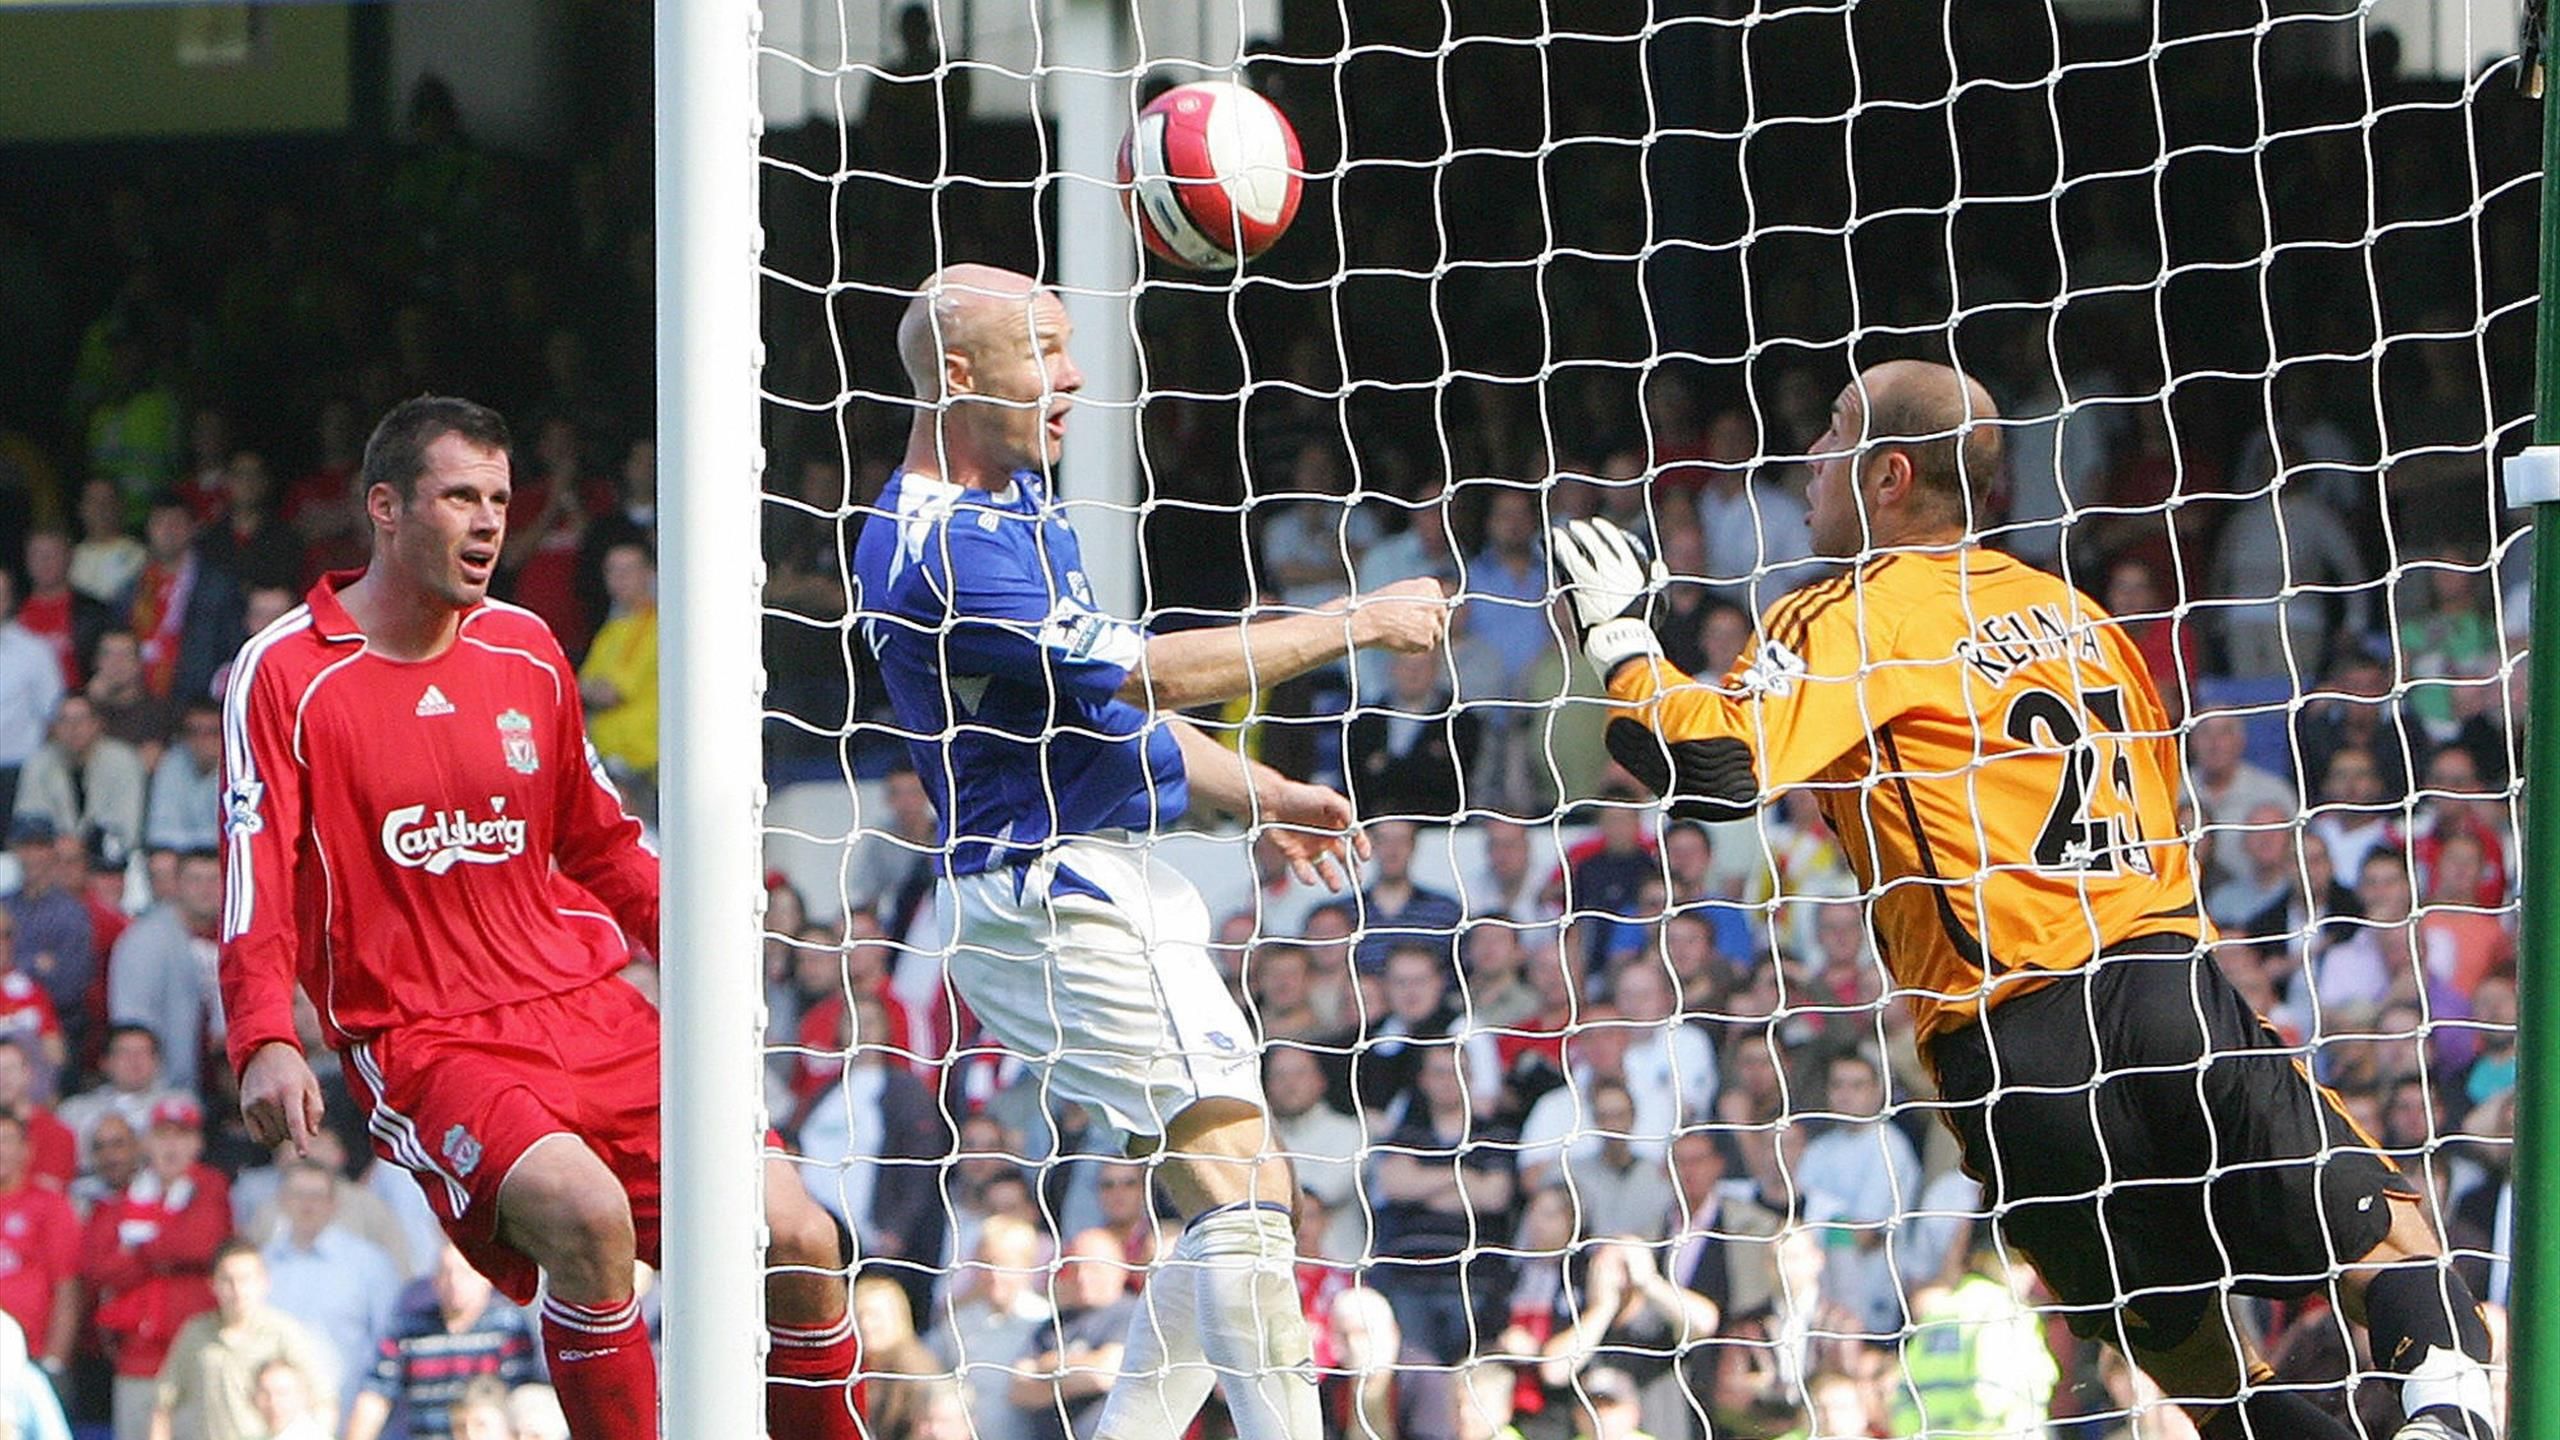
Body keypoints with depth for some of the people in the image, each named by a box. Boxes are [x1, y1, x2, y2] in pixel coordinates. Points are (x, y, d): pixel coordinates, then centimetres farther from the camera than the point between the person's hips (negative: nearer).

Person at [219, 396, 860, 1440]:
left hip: (591, 1011, 6)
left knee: (798, 1242, -7)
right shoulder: (286, 673, -4)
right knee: (585, 1210, -35)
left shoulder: (526, 651, 12)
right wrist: (266, 1042, -26)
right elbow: (260, 880, -10)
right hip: (424, 1045, -6)